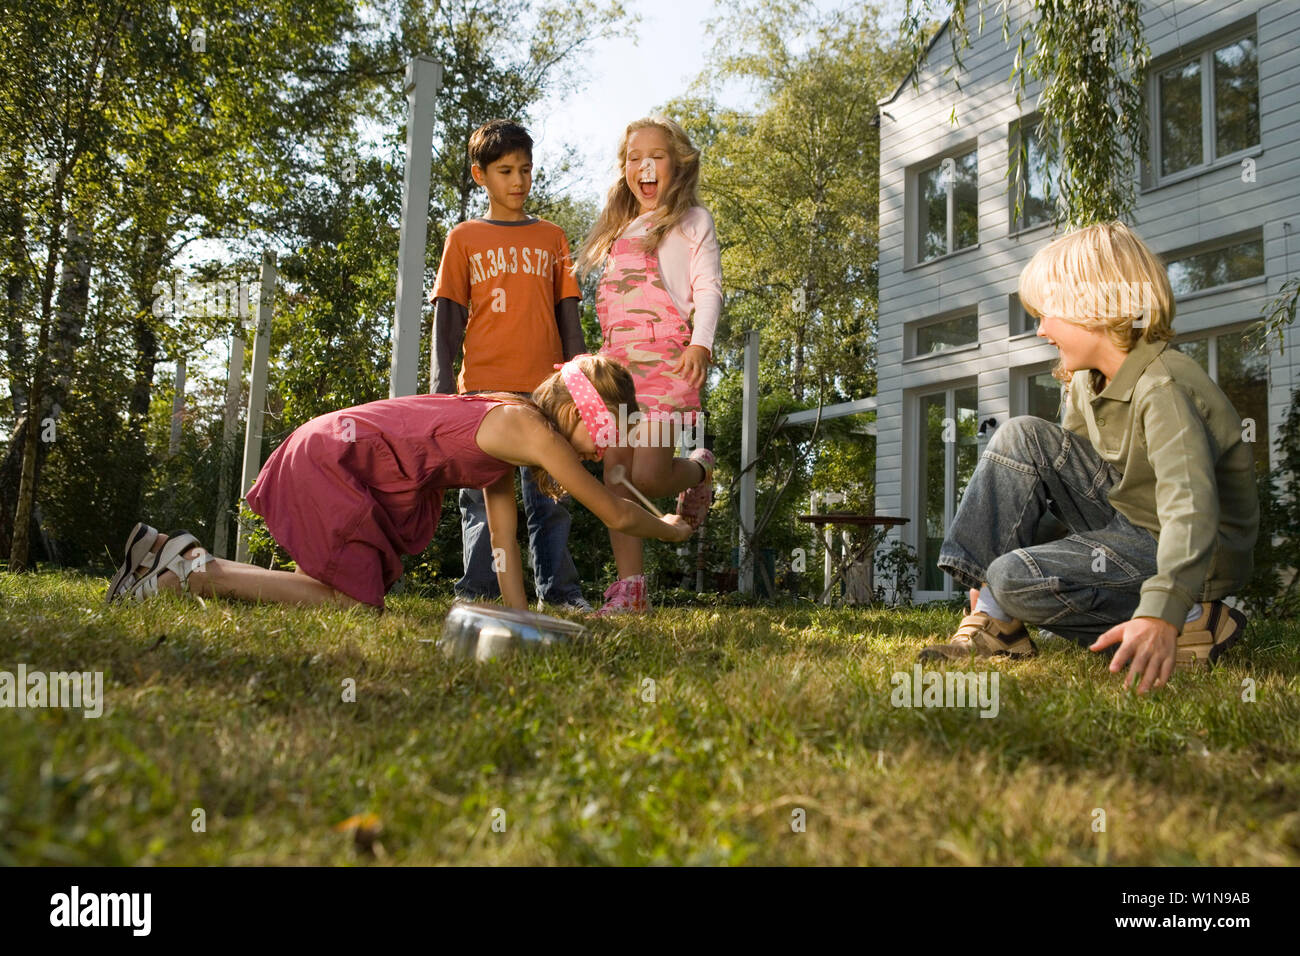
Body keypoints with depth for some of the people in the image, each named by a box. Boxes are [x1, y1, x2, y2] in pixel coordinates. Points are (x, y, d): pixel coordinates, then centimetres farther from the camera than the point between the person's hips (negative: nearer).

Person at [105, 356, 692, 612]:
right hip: (333, 459, -10)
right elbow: (615, 514, -13)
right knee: (355, 600, -10)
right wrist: (671, 530, 4)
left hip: (331, 451, 10)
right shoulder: (528, 427, -18)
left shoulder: (508, 430, 11)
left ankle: (174, 554, 16)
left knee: (354, 594, 11)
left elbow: (503, 538, 10)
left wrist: (520, 616, 3)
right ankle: (194, 571, -3)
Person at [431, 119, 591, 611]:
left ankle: (557, 590, 6)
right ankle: (479, 593, 4)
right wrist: (441, 380, -3)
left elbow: (568, 313, 14)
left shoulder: (552, 237, 16)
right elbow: (447, 315, 7)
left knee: (549, 493, 2)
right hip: (482, 386, -1)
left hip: (544, 387, 1)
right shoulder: (464, 238, 11)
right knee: (482, 493, 0)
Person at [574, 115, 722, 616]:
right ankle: (629, 589, -2)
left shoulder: (692, 220, 9)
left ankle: (699, 470, 18)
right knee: (616, 474, -4)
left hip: (665, 358, -5)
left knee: (648, 475, -17)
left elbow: (709, 288, -2)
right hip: (616, 362, 6)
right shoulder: (619, 229, 25)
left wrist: (701, 344, -18)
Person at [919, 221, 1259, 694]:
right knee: (1024, 437, -6)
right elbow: (1069, 467, 11)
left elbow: (1190, 508, -39)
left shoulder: (1164, 387, -26)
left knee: (1016, 580, -26)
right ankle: (992, 621, -7)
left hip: (1188, 557, -9)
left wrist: (1160, 613, -53)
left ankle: (1188, 622, -9)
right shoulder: (1087, 381, 2)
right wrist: (995, 555, 3)